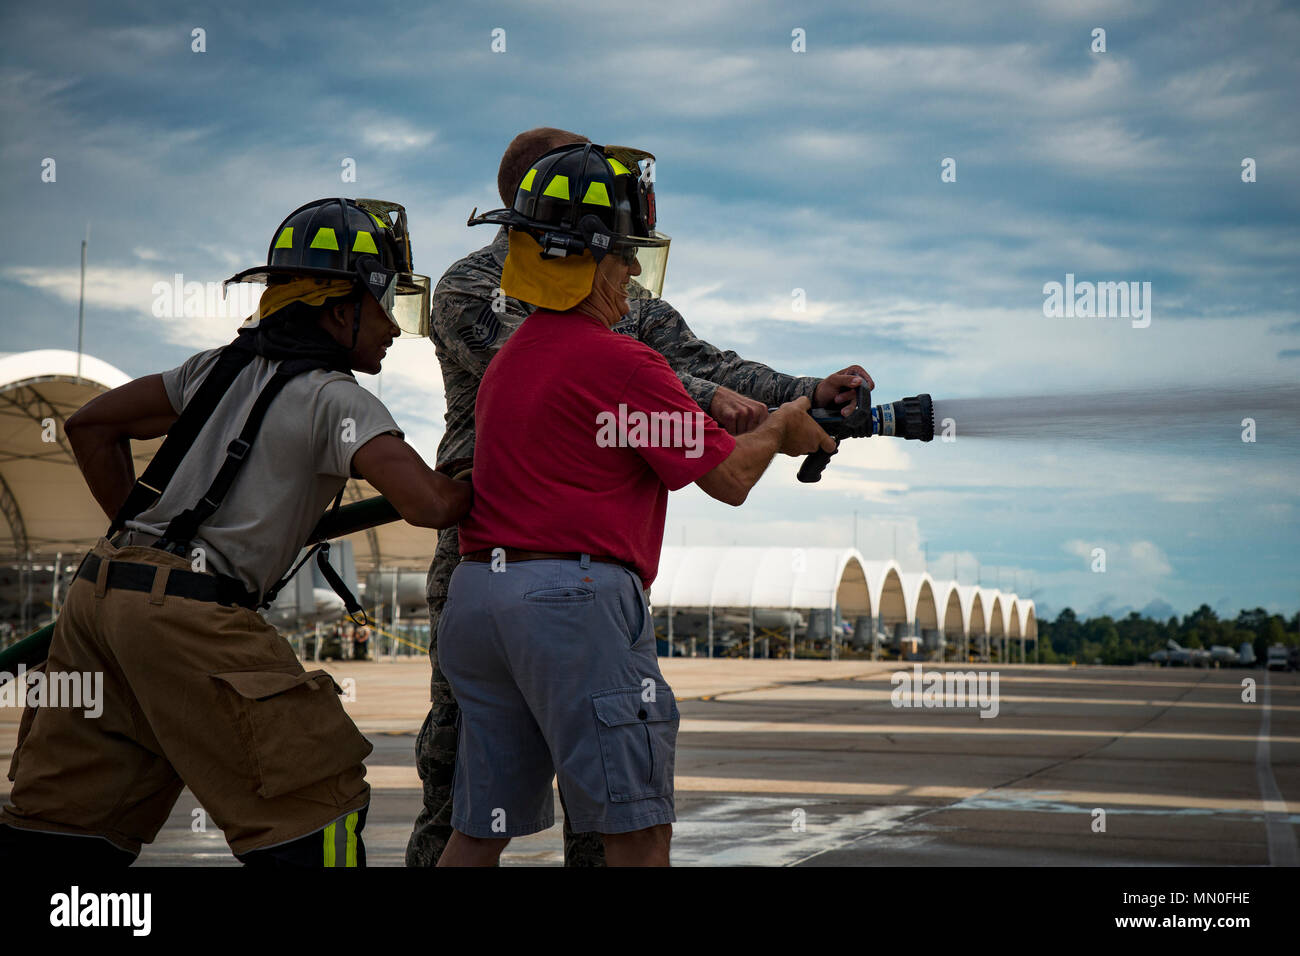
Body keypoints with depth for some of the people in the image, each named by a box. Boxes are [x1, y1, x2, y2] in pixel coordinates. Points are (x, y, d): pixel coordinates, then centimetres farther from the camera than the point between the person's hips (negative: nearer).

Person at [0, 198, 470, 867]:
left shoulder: (223, 365, 17)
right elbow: (429, 504, -18)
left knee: (68, 815, 15)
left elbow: (92, 425, 24)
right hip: (189, 617, -8)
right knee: (319, 805, 0)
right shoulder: (336, 399, -6)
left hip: (102, 586, 8)